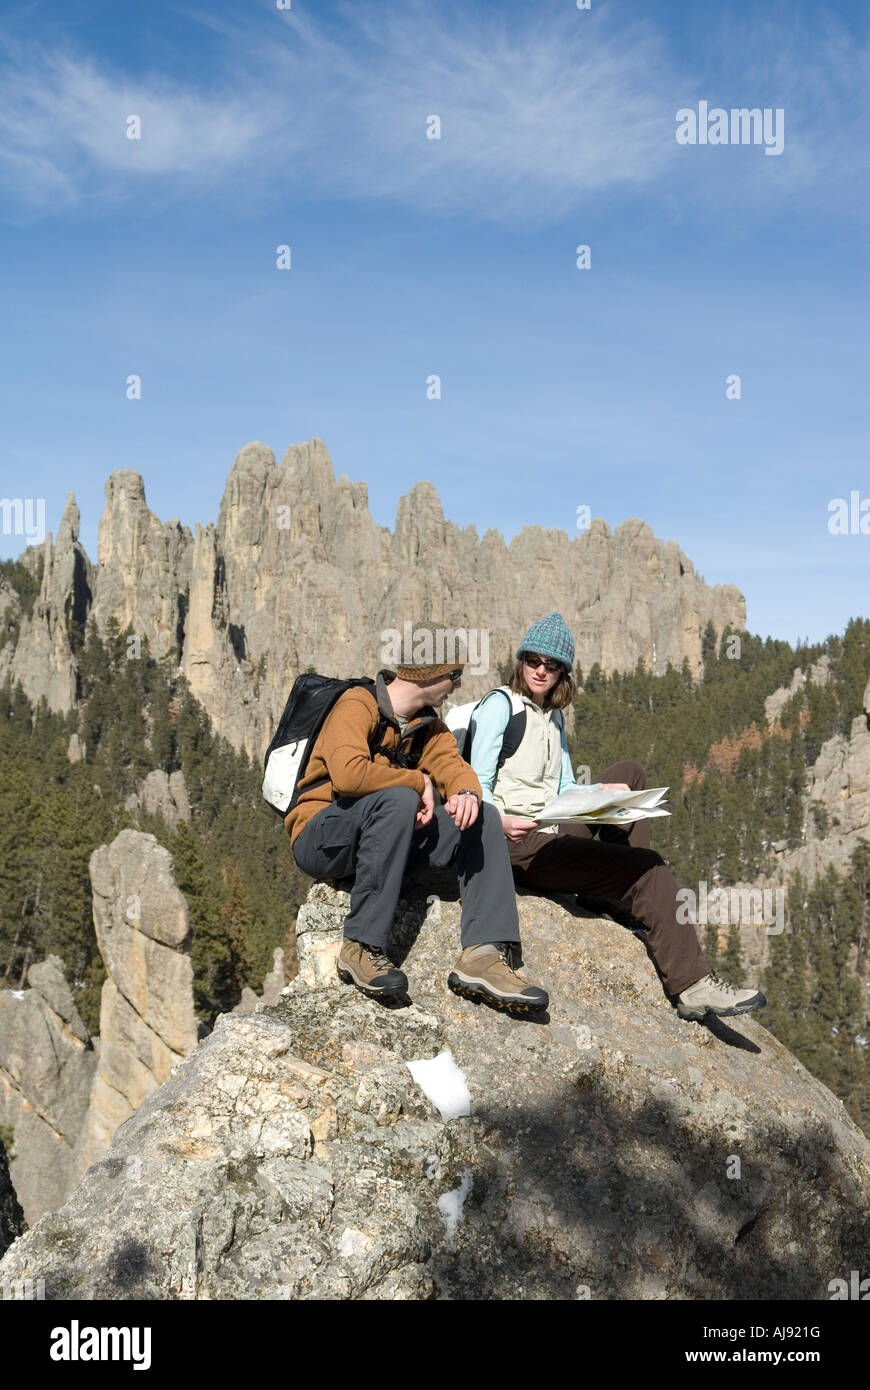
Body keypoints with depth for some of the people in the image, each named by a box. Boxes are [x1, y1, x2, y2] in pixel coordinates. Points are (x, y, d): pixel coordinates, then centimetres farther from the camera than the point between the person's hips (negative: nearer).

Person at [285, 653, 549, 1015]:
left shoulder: (426, 722, 14)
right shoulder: (357, 706, -13)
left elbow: (450, 764, 2)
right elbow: (348, 774, -29)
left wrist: (467, 792, -22)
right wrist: (418, 782, -17)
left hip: (379, 843, 8)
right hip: (320, 841, -7)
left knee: (484, 817, -8)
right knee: (397, 800, -36)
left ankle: (483, 956, -19)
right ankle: (361, 947, -28)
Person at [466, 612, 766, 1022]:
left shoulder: (554, 715, 21)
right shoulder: (499, 705, -4)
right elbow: (477, 784, -13)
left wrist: (600, 794, -4)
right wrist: (502, 822, -33)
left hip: (554, 834, 8)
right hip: (517, 843, -8)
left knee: (629, 774, 6)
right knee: (649, 871, -15)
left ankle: (611, 890, -6)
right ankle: (691, 984, -12)